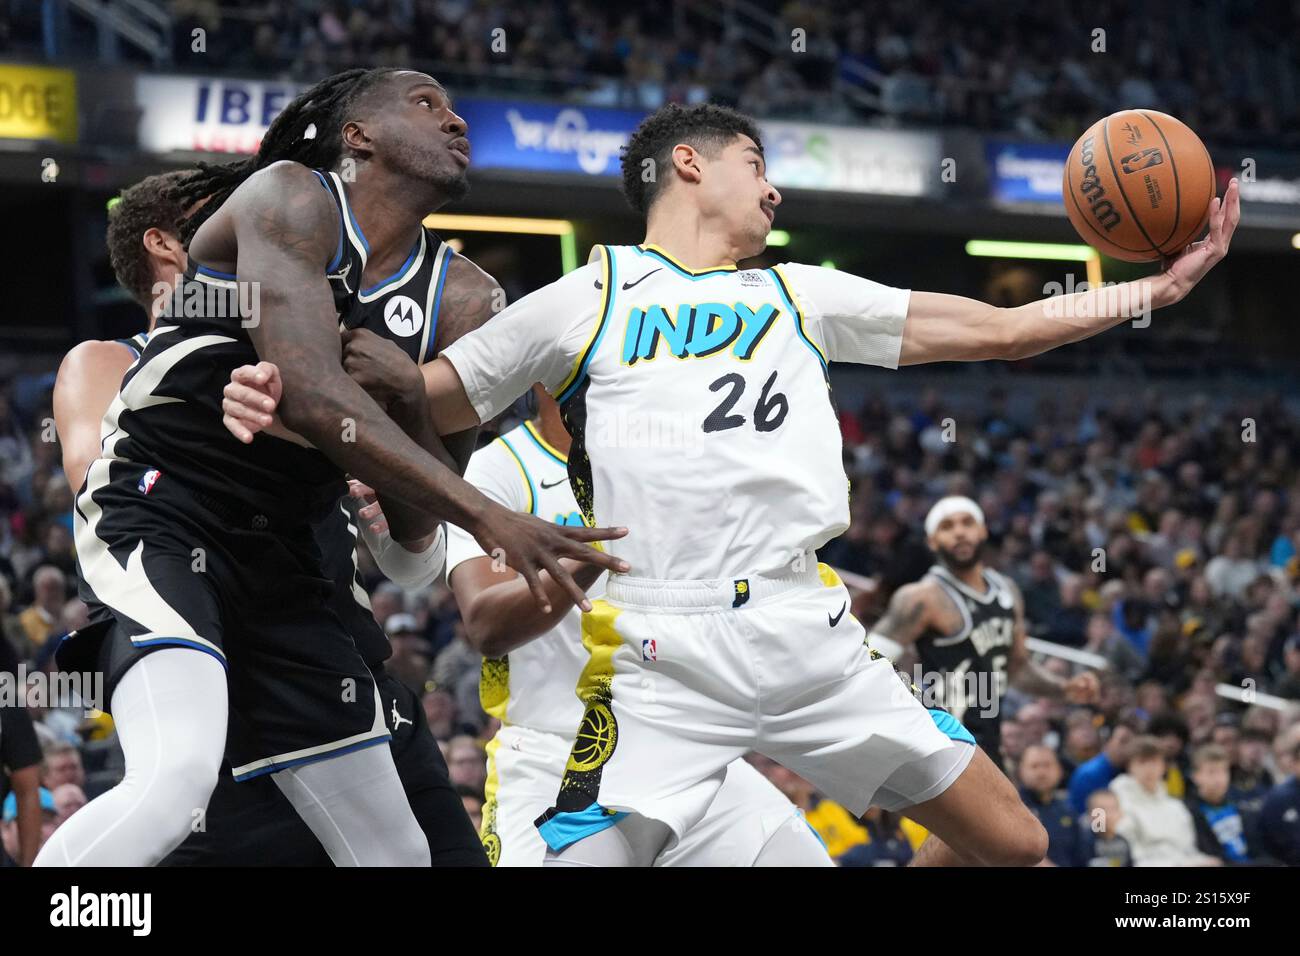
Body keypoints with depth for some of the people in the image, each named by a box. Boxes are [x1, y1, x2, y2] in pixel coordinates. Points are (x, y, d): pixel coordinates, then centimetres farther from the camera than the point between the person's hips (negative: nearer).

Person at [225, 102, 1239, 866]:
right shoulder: (585, 301, 11)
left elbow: (1006, 329, 23)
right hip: (661, 656, -5)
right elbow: (411, 405, 10)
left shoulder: (802, 296, 22)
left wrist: (1157, 290, 17)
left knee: (1014, 843, 5)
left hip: (814, 638, 5)